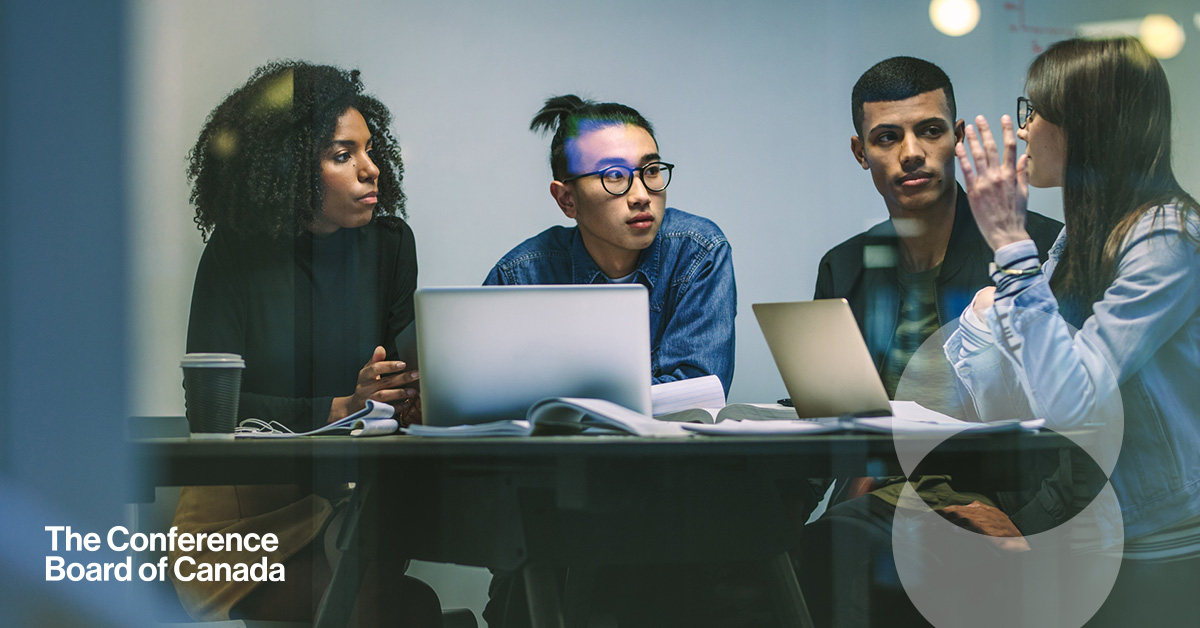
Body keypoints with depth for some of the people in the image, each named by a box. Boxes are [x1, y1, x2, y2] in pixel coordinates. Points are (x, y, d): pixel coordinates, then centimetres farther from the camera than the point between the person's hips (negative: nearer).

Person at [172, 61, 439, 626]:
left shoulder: (389, 243, 7)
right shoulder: (236, 254, -3)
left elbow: (401, 373, 8)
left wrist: (412, 397, -18)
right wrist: (341, 408, -20)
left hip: (359, 489, 4)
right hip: (245, 499, -3)